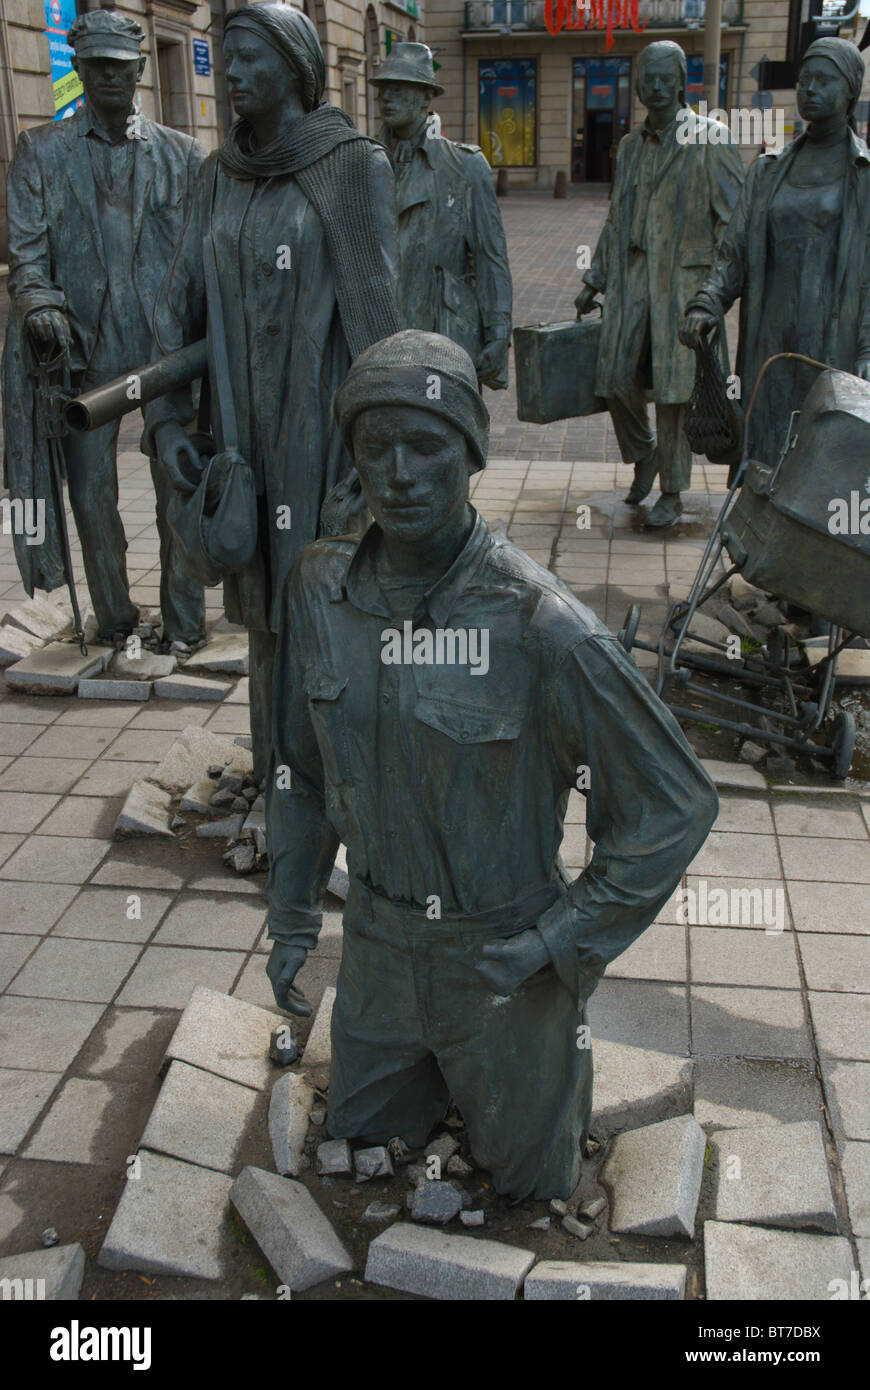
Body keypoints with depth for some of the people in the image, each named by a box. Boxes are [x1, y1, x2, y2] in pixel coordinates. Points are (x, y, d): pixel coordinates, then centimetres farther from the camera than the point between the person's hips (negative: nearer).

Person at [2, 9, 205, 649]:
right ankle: (114, 620, 22)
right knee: (91, 495, 5)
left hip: (171, 350, 0)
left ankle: (184, 621, 14)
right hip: (84, 349, 1)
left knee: (180, 491, 1)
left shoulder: (183, 155, 10)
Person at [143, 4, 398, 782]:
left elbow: (374, 303, -11)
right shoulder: (224, 174, 9)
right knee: (267, 593, 13)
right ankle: (279, 765, 29)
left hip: (322, 418, -5)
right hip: (246, 419, 5)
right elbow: (183, 300, 8)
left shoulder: (353, 165, -7)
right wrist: (168, 418, -2)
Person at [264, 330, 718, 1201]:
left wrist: (562, 939, -17)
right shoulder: (320, 589, -13)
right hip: (379, 947, 4)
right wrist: (290, 916, 5)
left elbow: (676, 805, -20)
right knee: (359, 1129, 27)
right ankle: (442, 1069, 52)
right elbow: (299, 765, 3)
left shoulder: (541, 626, -29)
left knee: (530, 1180, 20)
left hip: (504, 953, -4)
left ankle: (559, 1057, 48)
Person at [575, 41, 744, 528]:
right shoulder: (632, 145, 14)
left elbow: (737, 214, -5)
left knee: (674, 388, -3)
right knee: (618, 379, -1)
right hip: (633, 276, 5)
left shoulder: (711, 139, -3)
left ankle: (673, 494, 8)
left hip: (685, 280, -5)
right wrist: (595, 281, 20)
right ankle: (644, 455, 27)